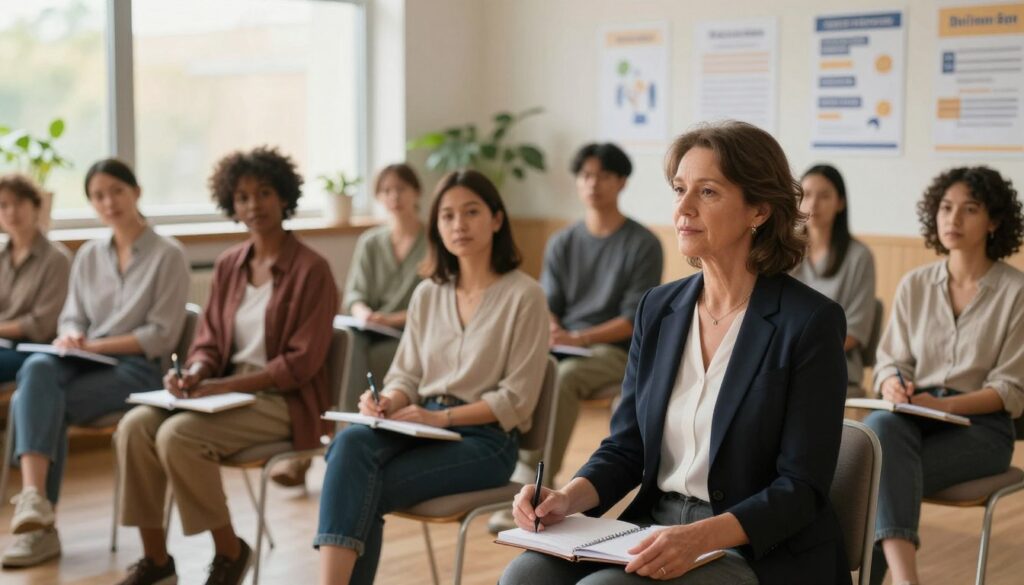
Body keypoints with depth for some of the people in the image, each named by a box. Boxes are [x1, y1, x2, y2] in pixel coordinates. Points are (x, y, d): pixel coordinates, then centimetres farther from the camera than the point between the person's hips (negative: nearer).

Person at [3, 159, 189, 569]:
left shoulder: (167, 255, -3)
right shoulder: (88, 255, 15)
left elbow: (161, 335, -8)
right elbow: (72, 317, 15)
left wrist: (96, 345, -15)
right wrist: (70, 336, -10)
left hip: (136, 368, -5)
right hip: (84, 363, 5)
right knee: (37, 368, -33)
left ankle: (38, 514, -24)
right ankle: (33, 497, -45)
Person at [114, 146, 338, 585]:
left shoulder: (310, 269, -10)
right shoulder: (229, 265, 10)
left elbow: (301, 362, -14)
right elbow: (209, 340, 13)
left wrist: (227, 385, -20)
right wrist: (194, 374, -10)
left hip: (284, 401, -6)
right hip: (226, 391, 6)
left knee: (177, 434, -28)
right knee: (135, 425, -18)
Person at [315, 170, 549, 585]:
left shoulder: (523, 295, -5)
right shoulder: (428, 294, 13)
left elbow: (517, 399, -8)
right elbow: (406, 375, 13)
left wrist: (440, 417, -17)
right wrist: (386, 403, -10)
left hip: (487, 439, -4)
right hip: (424, 426, 5)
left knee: (365, 489, -26)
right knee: (351, 442, -29)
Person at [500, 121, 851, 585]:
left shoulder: (810, 322, -11)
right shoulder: (658, 309, 7)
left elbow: (802, 487, -13)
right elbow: (625, 447, 10)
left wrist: (701, 537, -28)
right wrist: (567, 498, -11)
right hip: (656, 526, 5)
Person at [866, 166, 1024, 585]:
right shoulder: (914, 285, 11)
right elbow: (889, 361, 10)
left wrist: (943, 405, -20)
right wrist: (892, 386, -16)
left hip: (980, 425, -2)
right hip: (913, 416, 3)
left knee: (881, 474, -32)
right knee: (881, 426, -36)